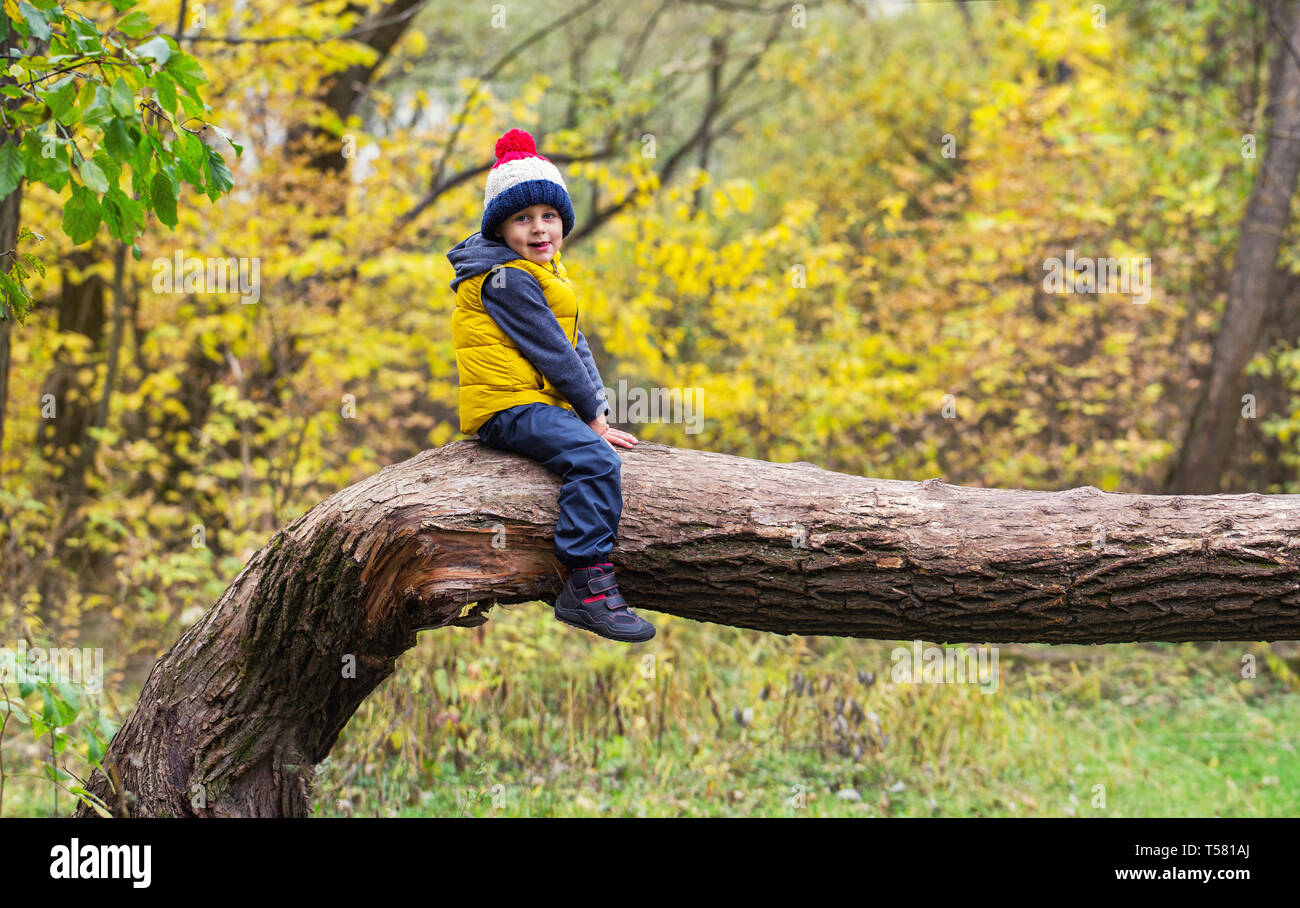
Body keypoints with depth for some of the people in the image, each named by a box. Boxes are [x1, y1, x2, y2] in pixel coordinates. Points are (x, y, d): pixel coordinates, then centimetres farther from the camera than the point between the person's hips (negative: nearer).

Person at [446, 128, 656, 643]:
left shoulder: (546, 273, 20)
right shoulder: (508, 280, -13)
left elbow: (576, 346, 18)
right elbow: (551, 352, -15)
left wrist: (598, 412, 8)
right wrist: (592, 417, -10)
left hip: (540, 402, 11)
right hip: (507, 407, -11)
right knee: (595, 459, -28)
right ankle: (587, 589, -33)